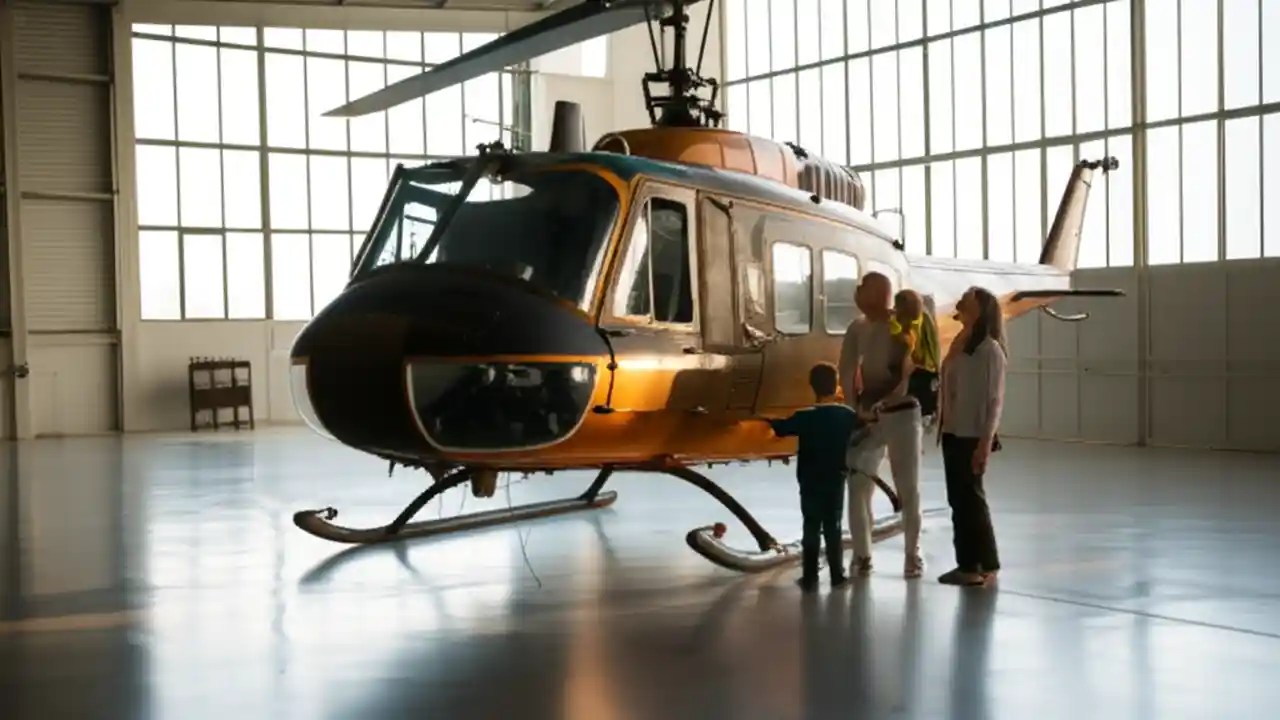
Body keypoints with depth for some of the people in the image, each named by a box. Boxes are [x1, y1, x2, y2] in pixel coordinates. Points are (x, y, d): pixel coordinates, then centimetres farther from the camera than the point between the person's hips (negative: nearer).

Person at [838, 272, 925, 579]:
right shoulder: (856, 328, 4)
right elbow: (847, 372, 4)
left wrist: (883, 403, -23)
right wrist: (854, 410, -8)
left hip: (902, 414, -4)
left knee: (908, 488, 2)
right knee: (858, 487, -2)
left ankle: (912, 554, 13)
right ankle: (861, 555, 7)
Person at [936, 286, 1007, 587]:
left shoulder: (990, 349, -10)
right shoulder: (958, 345, 12)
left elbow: (995, 401, -13)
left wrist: (986, 443, -18)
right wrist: (942, 427, 7)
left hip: (973, 436, -7)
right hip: (953, 433, 7)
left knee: (972, 498, -1)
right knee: (957, 499, 9)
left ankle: (986, 565, 10)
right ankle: (966, 563, 16)